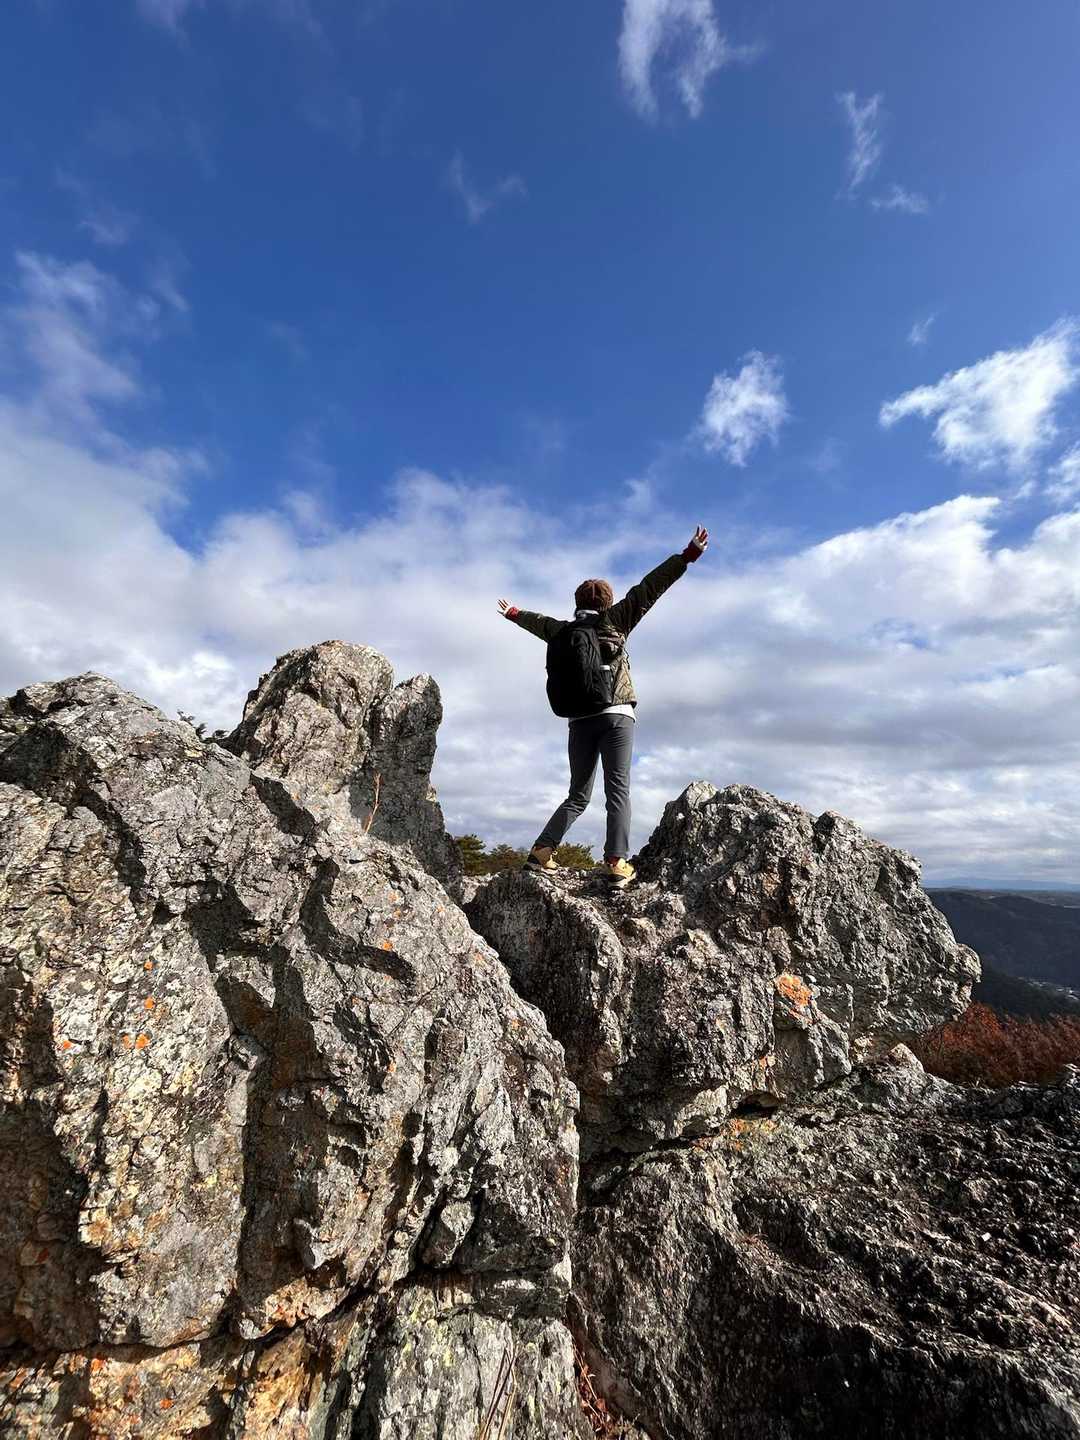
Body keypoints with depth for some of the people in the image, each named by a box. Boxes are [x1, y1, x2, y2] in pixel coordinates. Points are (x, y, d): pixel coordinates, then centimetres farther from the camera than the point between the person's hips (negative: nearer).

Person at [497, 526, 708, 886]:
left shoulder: (561, 630, 15)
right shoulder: (612, 621, 3)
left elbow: (538, 622, 35)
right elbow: (647, 590, 0)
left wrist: (513, 613, 56)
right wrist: (687, 556, 1)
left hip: (579, 722, 5)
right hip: (615, 715, -4)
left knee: (578, 796, 12)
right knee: (618, 790, -7)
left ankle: (541, 850, 3)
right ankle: (617, 863, -16)